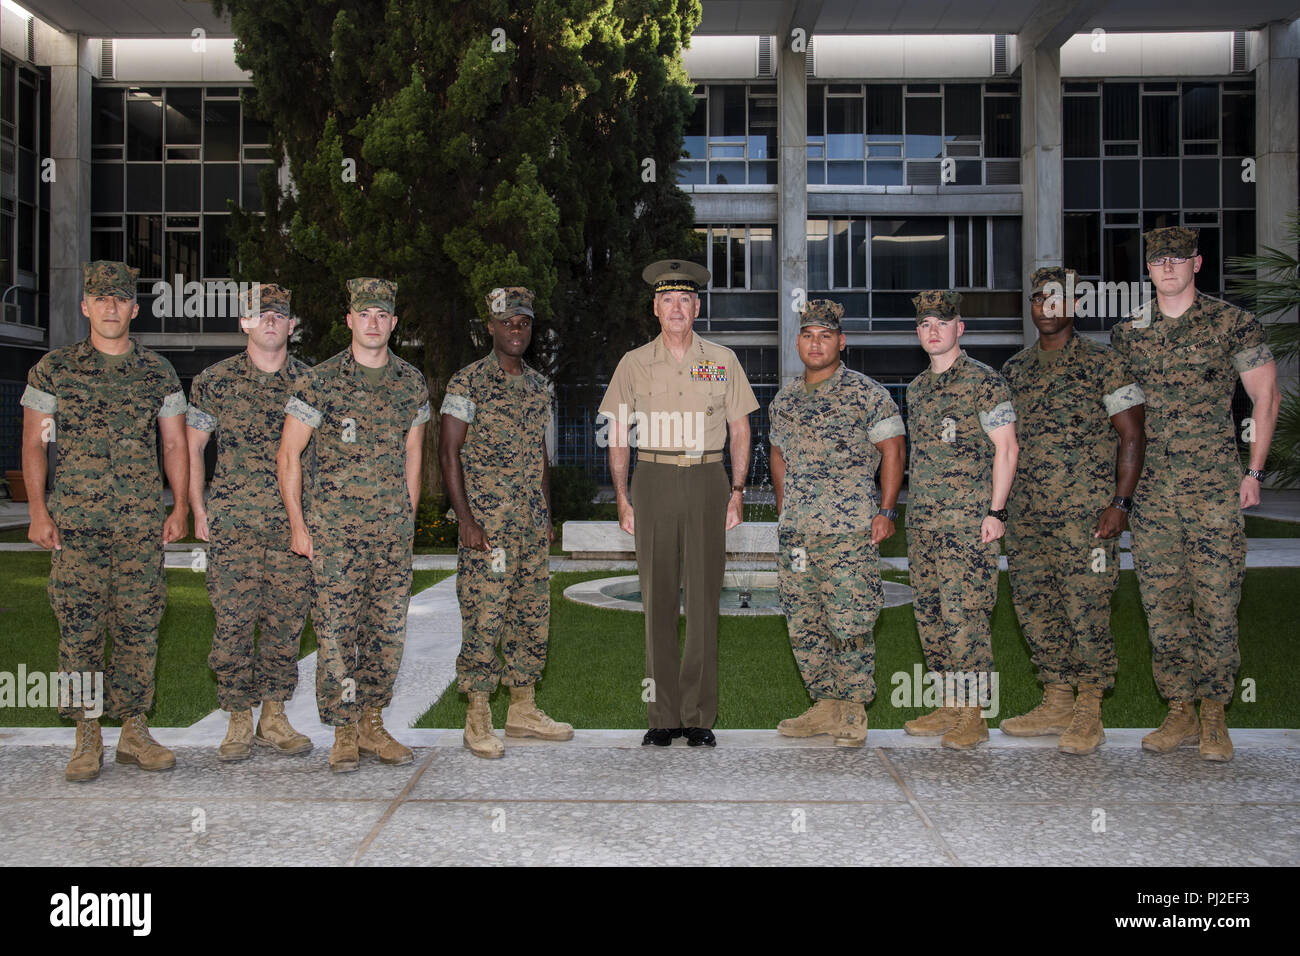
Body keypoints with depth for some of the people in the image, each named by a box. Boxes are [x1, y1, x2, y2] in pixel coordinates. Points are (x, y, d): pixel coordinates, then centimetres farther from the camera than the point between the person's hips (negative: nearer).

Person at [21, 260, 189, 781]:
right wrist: (38, 512, -3)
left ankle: (134, 731, 14)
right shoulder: (53, 368, 5)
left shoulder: (158, 371, 10)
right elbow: (33, 444, 5)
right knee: (80, 630, -1)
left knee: (139, 628, 3)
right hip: (75, 523, -1)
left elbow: (175, 444, 12)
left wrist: (180, 507, 4)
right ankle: (87, 737, 10)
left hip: (143, 524, 1)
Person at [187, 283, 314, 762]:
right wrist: (198, 509, 2)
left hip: (294, 524, 2)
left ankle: (273, 717, 17)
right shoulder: (215, 380, 4)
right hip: (232, 522, -1)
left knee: (286, 621, 5)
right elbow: (192, 445, 9)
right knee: (233, 620, -2)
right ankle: (239, 720, 11)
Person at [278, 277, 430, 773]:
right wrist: (297, 524, -4)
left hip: (393, 528, 4)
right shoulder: (320, 381, -3)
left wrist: (409, 520, 13)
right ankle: (344, 733, 9)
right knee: (336, 629, -3)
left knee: (388, 630, 7)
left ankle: (371, 725, 21)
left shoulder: (411, 383, 8)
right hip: (334, 527, -4)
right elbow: (288, 454, 0)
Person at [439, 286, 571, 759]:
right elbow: (449, 451, -9)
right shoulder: (468, 382, -6)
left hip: (532, 524, 7)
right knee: (483, 618, -5)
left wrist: (547, 516, 15)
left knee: (532, 614, 10)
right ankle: (478, 720, 4)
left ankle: (523, 710, 21)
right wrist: (466, 520, -15)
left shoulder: (538, 385, 14)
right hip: (487, 521, -7)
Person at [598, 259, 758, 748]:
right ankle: (663, 715, 8)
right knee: (657, 598, 1)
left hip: (706, 481, 0)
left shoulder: (722, 361, 9)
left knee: (704, 598, -1)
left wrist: (736, 493, 3)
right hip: (653, 482, 0)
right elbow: (618, 434, 10)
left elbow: (740, 431, 11)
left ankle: (699, 716, 8)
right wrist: (622, 497, 2)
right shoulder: (634, 363, 8)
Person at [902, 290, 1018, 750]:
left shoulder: (983, 381, -4)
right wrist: (914, 509, 18)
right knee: (928, 611, 8)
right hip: (922, 519, 7)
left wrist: (995, 511, -13)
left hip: (967, 517, -7)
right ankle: (949, 706, 17)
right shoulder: (917, 388, 17)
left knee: (962, 611, -10)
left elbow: (1005, 448, -7)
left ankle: (971, 713, -2)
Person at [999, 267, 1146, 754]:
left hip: (1085, 512, -6)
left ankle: (1089, 714, 8)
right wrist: (1000, 503, 14)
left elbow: (1132, 435, -5)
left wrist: (1120, 503, -13)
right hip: (1026, 513, 6)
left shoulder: (1103, 363, -3)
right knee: (1034, 606, 9)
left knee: (1086, 609, -5)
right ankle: (1056, 704, 22)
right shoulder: (1014, 368, 13)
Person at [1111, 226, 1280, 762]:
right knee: (1162, 604, 4)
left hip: (1215, 487, -3)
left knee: (1216, 602, -3)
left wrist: (1254, 471, -1)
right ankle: (1180, 712, 14)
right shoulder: (1127, 333, 10)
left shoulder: (1232, 324, 1)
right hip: (1151, 491, 3)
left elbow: (1265, 396, 4)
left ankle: (1214, 715, 10)